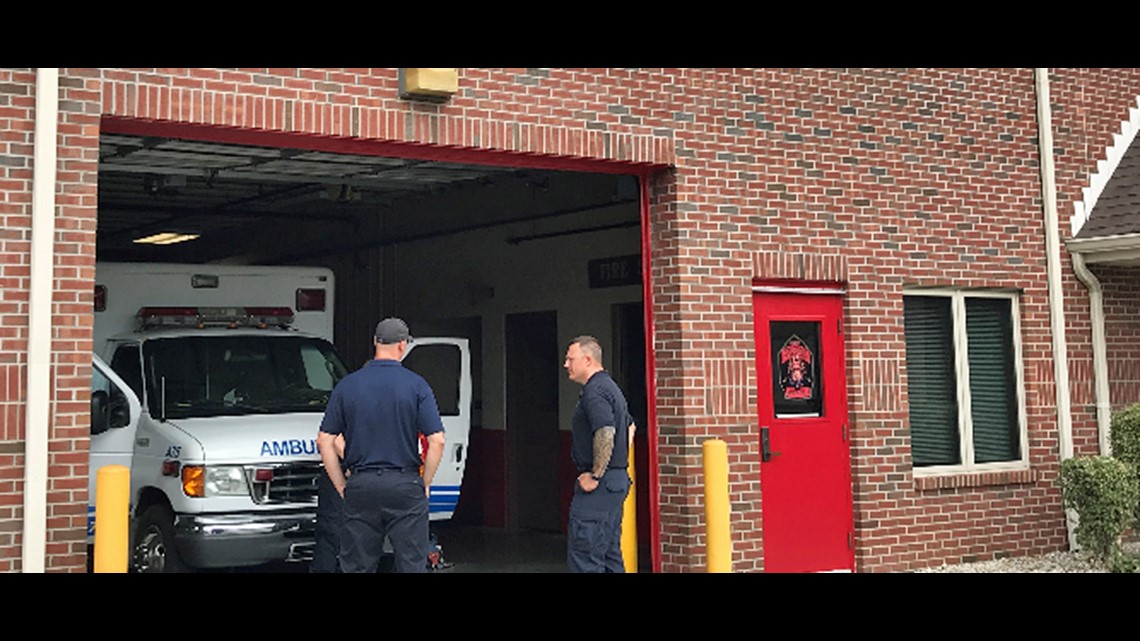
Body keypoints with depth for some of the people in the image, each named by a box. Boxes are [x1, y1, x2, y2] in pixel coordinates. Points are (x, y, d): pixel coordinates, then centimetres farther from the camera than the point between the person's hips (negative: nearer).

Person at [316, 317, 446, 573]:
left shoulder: (347, 385, 3)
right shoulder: (416, 384, -4)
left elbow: (324, 441, 2)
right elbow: (436, 441, -9)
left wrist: (341, 485, 9)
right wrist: (424, 484, 2)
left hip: (360, 486, 2)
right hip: (405, 485, -2)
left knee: (357, 566, 9)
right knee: (411, 564, 4)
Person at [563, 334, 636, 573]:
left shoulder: (594, 390, -15)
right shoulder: (610, 387, 18)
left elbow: (606, 433, -28)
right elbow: (630, 426, 31)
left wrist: (595, 475, -22)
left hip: (599, 485, -11)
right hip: (617, 479, 11)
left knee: (583, 554, -8)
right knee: (610, 554, 14)